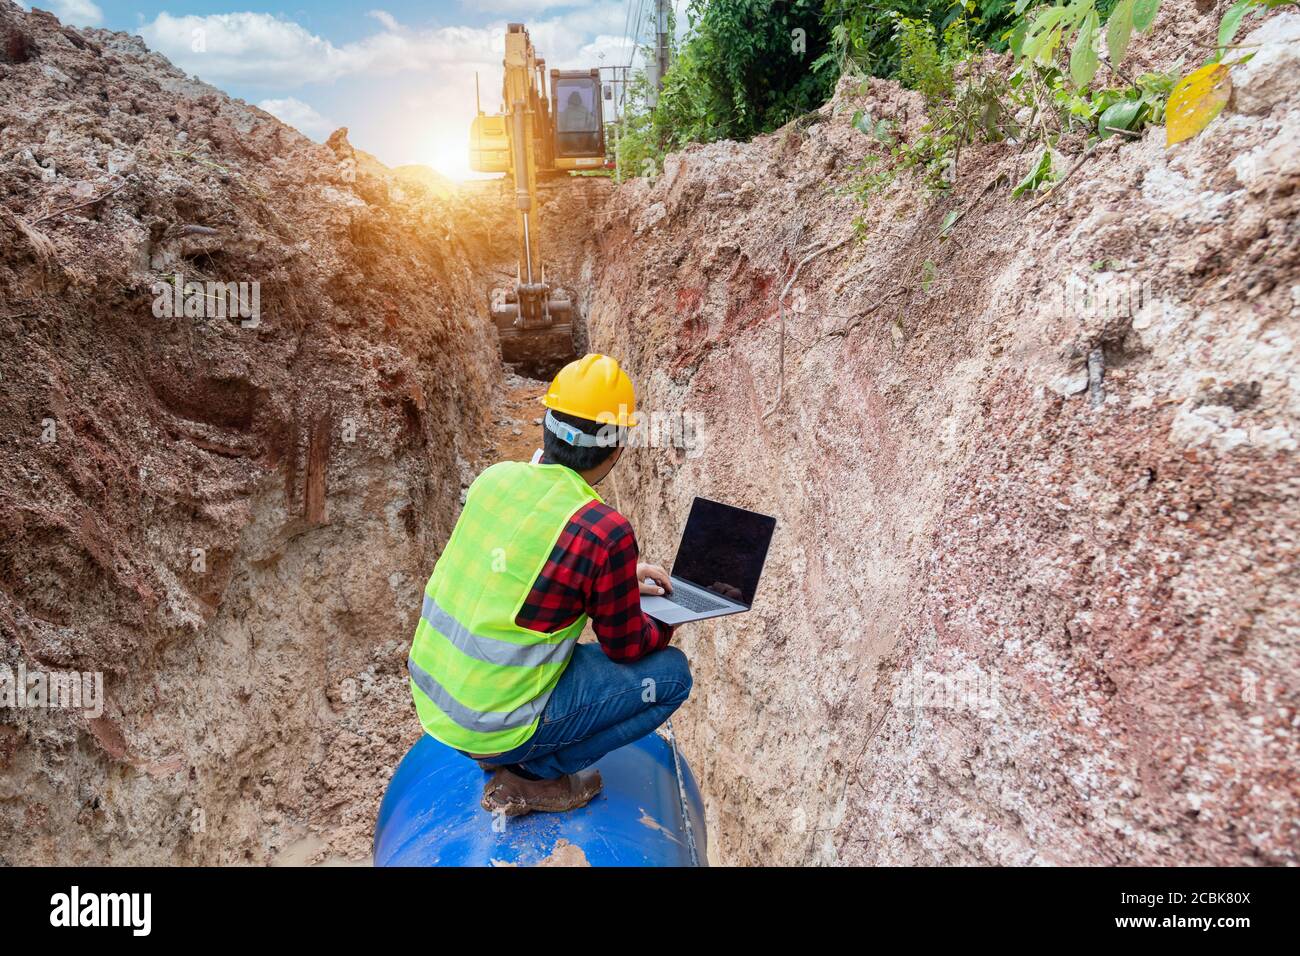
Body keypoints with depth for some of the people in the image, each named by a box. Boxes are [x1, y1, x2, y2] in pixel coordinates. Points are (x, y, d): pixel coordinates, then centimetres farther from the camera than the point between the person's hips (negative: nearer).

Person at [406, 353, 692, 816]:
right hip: (494, 724, -7)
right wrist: (665, 625, 15)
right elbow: (626, 646, -7)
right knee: (670, 672, 5)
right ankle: (531, 774, 3)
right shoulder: (605, 532, -23)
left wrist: (622, 576, 18)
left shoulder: (495, 477, -3)